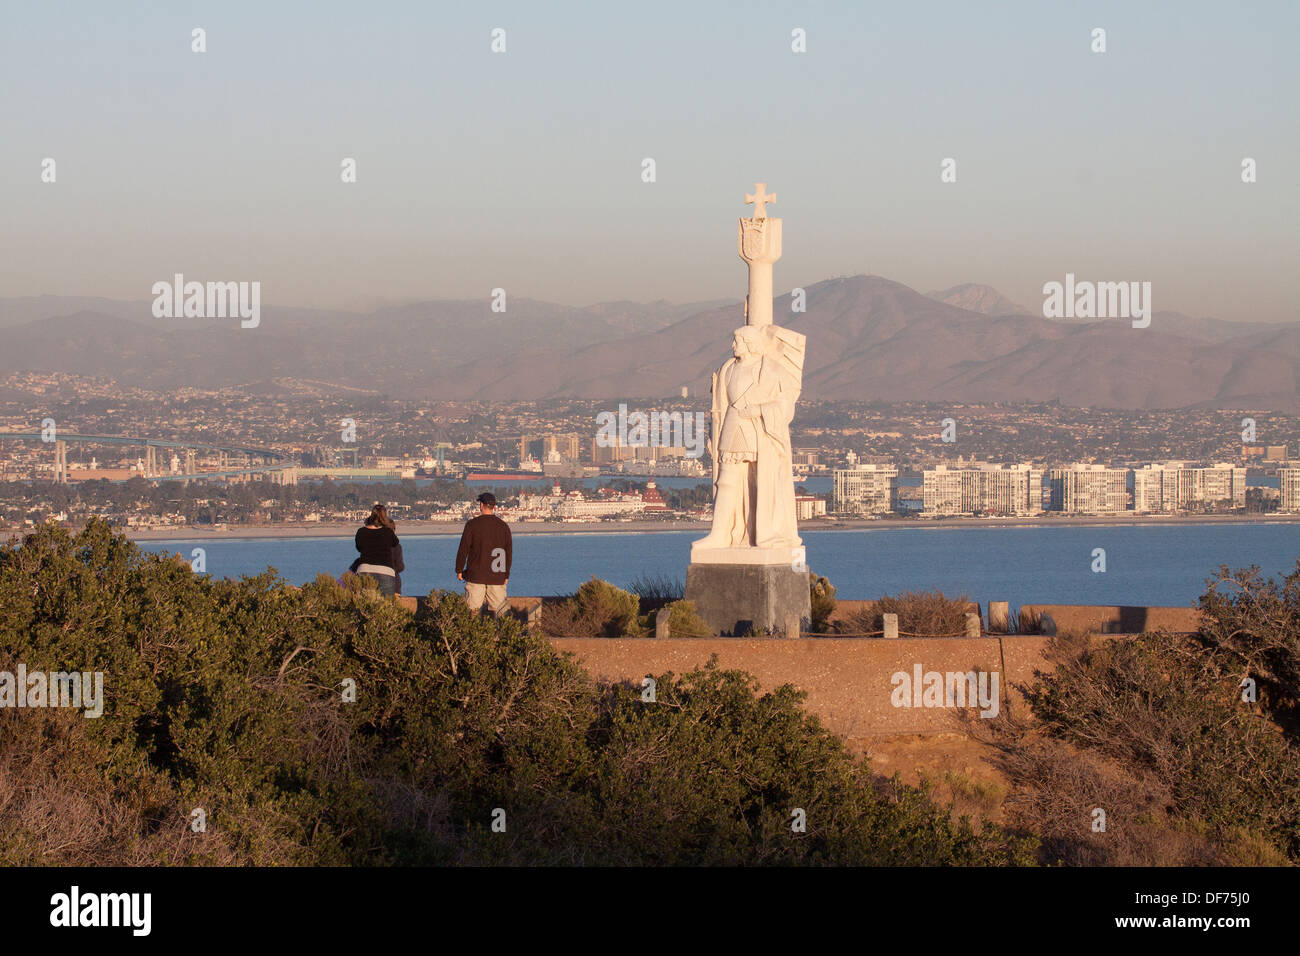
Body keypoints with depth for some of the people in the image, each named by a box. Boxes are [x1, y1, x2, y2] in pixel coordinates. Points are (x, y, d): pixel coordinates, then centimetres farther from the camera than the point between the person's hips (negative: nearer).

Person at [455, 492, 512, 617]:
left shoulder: (472, 524, -5)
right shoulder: (504, 526, 6)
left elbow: (463, 549, -4)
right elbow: (508, 553, 10)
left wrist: (459, 570, 6)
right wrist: (506, 575, 18)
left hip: (475, 575, -3)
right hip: (497, 578, 3)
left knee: (473, 609, 0)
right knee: (498, 608, 3)